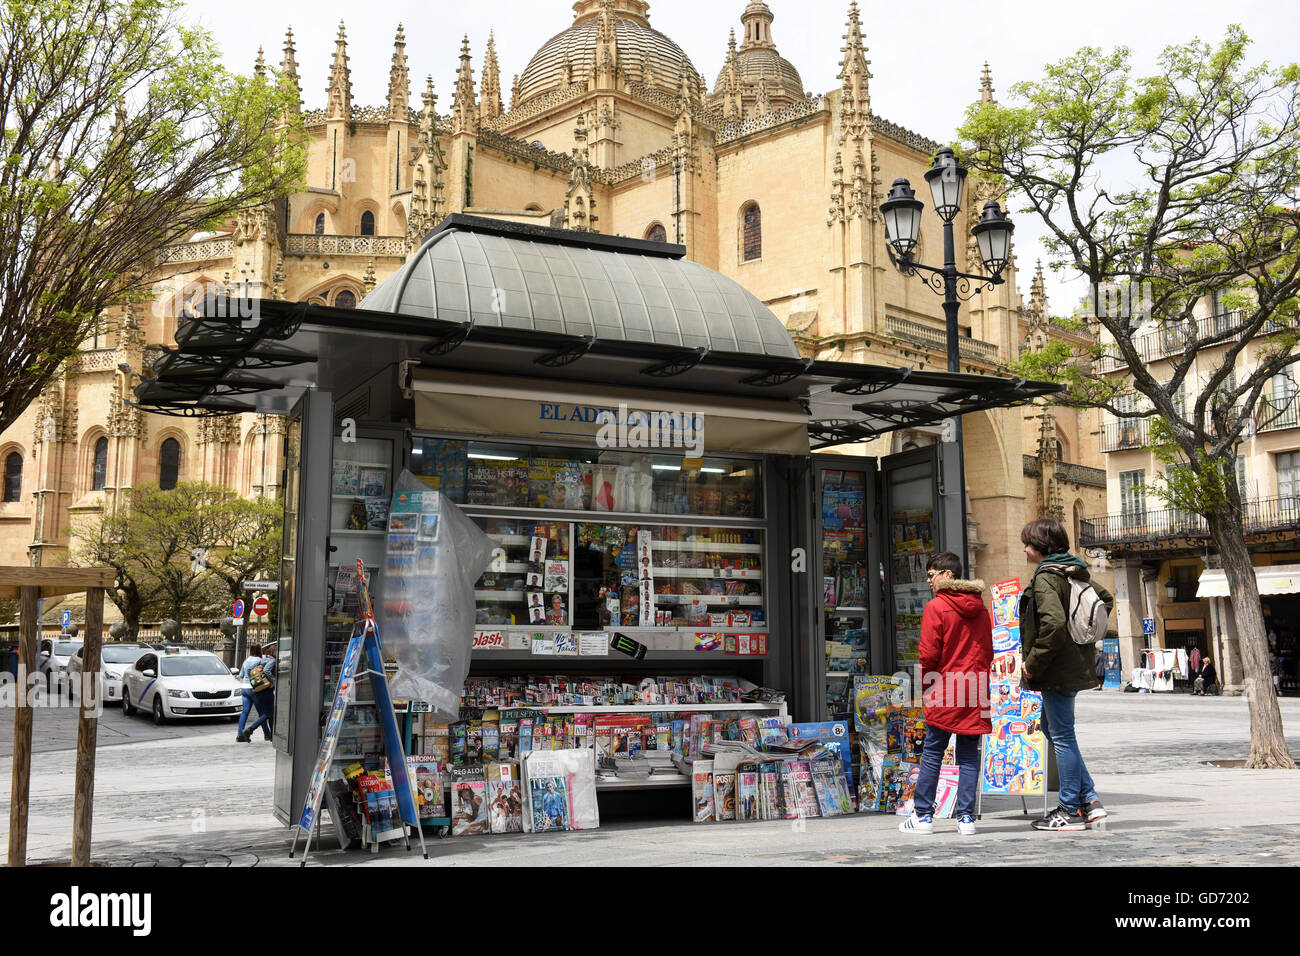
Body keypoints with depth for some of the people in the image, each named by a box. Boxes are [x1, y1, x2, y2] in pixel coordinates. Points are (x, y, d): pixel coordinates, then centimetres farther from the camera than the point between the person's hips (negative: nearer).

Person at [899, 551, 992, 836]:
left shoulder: (935, 608, -9)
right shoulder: (980, 607, 9)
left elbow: (929, 654, -11)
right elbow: (988, 652, 13)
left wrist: (927, 690, 1)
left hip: (944, 694, -5)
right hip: (975, 695, 5)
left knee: (932, 754, 3)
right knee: (969, 756, 8)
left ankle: (923, 815, 7)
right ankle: (966, 817, 6)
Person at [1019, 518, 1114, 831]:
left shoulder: (1045, 577, -17)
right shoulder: (1076, 571, 11)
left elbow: (1054, 624, -29)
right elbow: (1106, 600, 23)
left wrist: (1033, 664, -20)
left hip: (1057, 667, -10)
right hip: (1077, 661, 10)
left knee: (1061, 735, 0)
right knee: (1052, 728, 19)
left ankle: (1071, 811, 9)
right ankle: (1089, 798, 19)